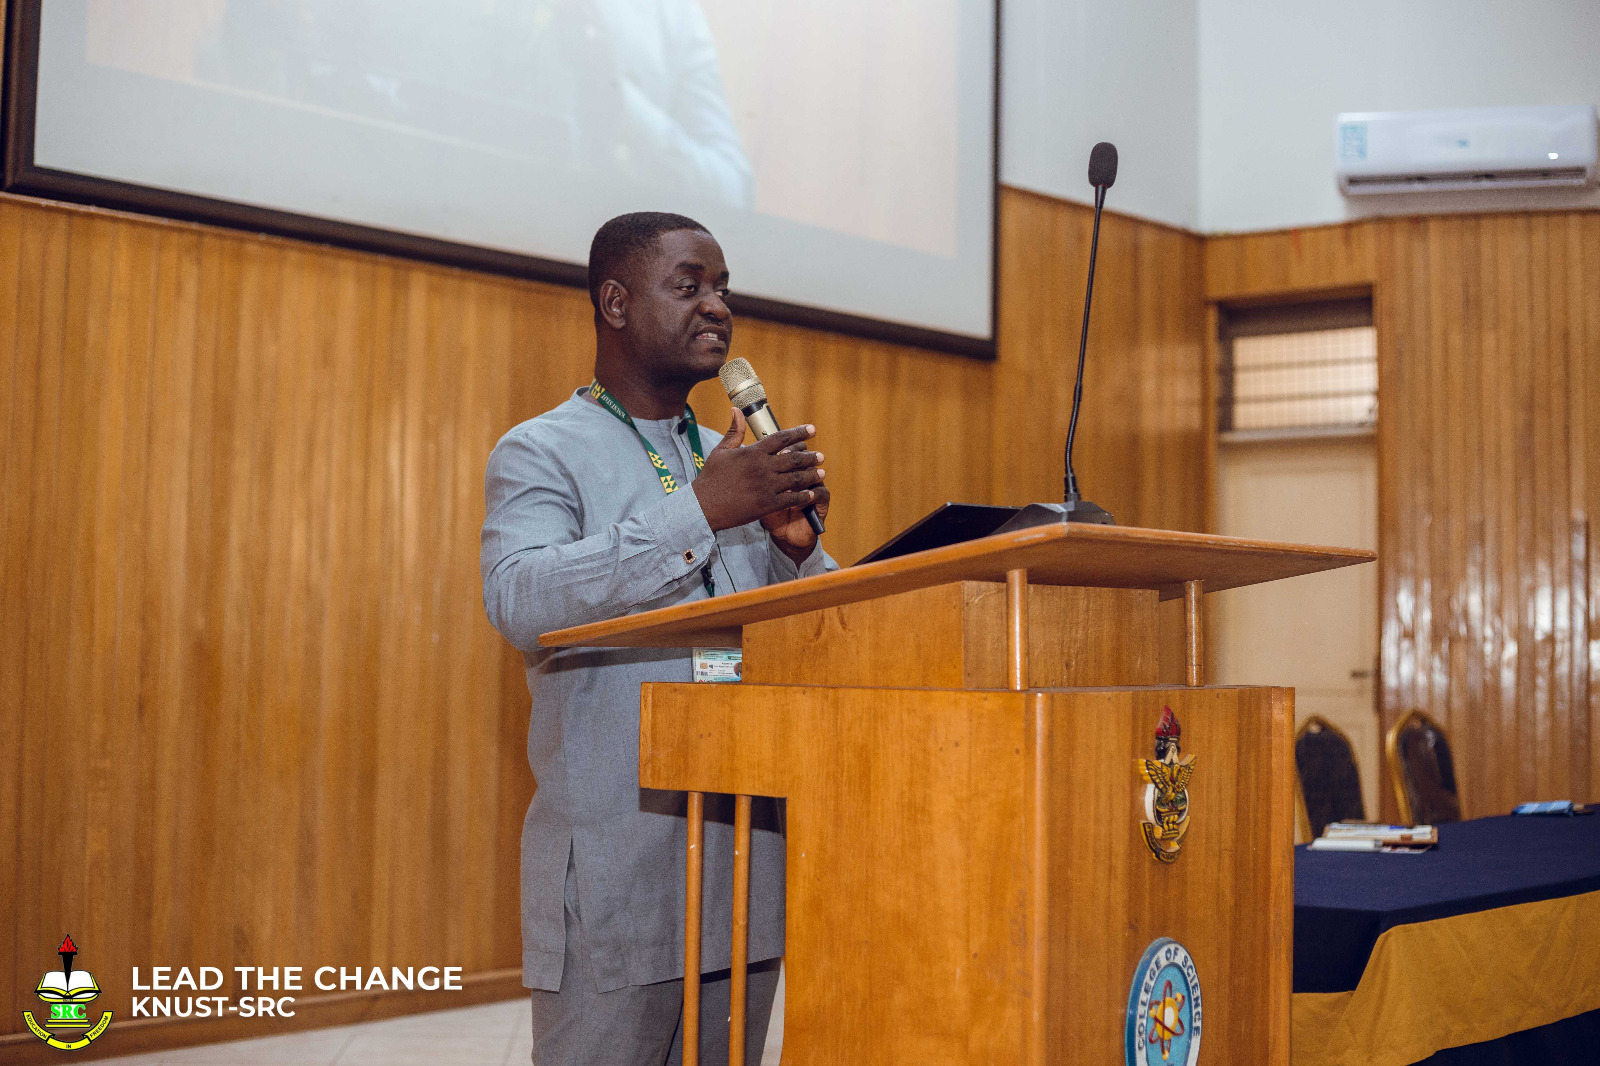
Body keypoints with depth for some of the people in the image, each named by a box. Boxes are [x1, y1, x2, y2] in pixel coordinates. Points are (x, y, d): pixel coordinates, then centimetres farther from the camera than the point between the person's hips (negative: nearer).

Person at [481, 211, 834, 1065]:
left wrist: (798, 545, -5)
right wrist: (701, 511, -24)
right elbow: (519, 600, -21)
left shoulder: (735, 463, 17)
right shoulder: (542, 453, -1)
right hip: (613, 861, -6)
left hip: (747, 865, 6)